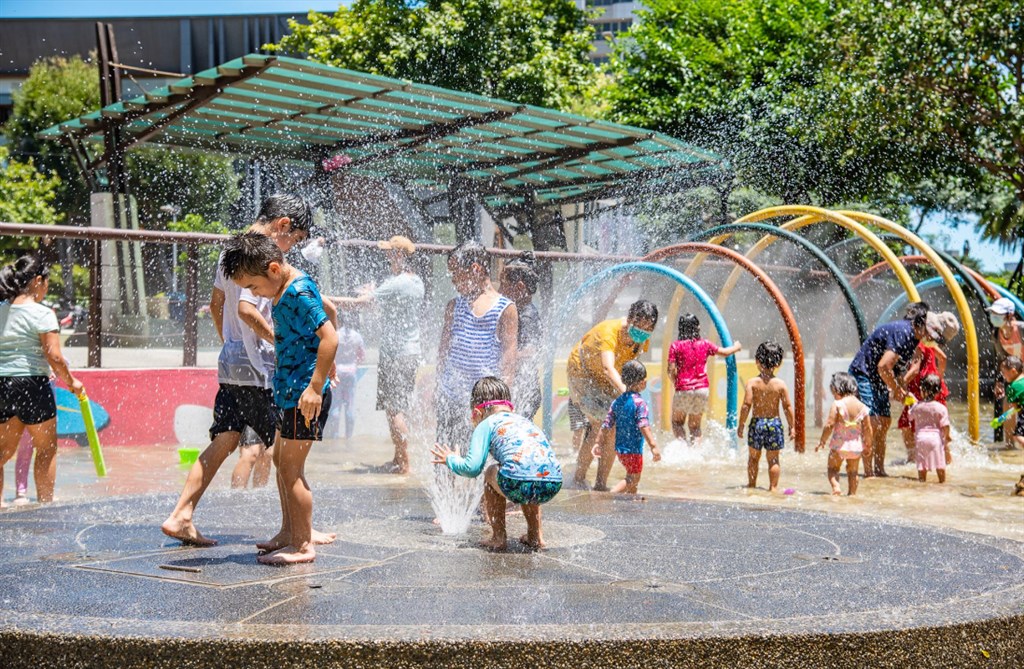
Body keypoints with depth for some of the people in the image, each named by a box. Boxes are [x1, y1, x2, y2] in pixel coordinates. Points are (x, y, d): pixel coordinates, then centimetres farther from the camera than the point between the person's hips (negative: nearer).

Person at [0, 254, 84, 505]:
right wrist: (71, 382, -1)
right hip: (31, 383, -6)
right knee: (47, 449, 8)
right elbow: (54, 356, -14)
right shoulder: (42, 313, -10)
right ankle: (45, 502, 11)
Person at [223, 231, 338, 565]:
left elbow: (329, 337, -25)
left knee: (291, 468, -6)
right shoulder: (284, 291, 10)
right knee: (281, 460, 18)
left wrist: (315, 387, -27)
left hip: (305, 393, -10)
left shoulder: (300, 291, -19)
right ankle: (289, 532, 30)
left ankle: (303, 545, 2)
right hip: (289, 390, 10)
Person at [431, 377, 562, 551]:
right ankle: (535, 536, 33)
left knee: (491, 473, 26)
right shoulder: (526, 421, 33)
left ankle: (499, 537, 22)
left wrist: (450, 460, 29)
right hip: (553, 486, 6)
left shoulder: (486, 424, 16)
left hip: (520, 484, -6)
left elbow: (472, 468, 7)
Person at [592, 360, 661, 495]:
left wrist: (599, 443, 12)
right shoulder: (639, 402, -17)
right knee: (633, 479, -2)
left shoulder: (617, 401, 5)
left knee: (633, 478, 23)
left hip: (619, 448, 8)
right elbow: (643, 426, -25)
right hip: (633, 449, -8)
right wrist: (653, 446, -26)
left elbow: (606, 424, 6)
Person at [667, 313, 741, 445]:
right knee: (695, 426, 13)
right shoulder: (704, 344, 4)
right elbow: (725, 352, 18)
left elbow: (671, 370, -9)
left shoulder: (676, 346, -4)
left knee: (677, 422, 15)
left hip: (683, 390, -2)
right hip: (702, 389, 2)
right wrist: (736, 347, 38)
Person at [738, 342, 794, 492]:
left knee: (753, 457, 16)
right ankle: (773, 487, 8)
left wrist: (741, 424, -4)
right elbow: (787, 407, -4)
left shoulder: (752, 382, -8)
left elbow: (747, 405, -12)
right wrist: (791, 426, 5)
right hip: (775, 423, 1)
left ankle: (751, 484, 22)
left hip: (757, 422, 0)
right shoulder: (780, 384, -5)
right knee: (773, 459, 10)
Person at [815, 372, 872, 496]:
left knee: (832, 468, 9)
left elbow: (829, 425, -15)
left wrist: (822, 441, -3)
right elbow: (868, 429, 4)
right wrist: (868, 446, 16)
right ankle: (852, 493, 17)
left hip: (839, 445, -4)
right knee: (853, 472, 17)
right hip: (856, 445, 4)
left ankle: (836, 486, -14)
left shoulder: (837, 405, -12)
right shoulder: (862, 407, 1)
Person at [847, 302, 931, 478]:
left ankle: (879, 470, 18)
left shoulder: (913, 337, 8)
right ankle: (868, 473, -13)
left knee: (884, 422, 10)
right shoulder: (902, 332, -24)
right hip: (863, 375, -10)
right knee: (872, 423, -15)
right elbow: (883, 366, -28)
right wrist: (896, 390, -14)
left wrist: (899, 390, 4)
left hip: (878, 380, 10)